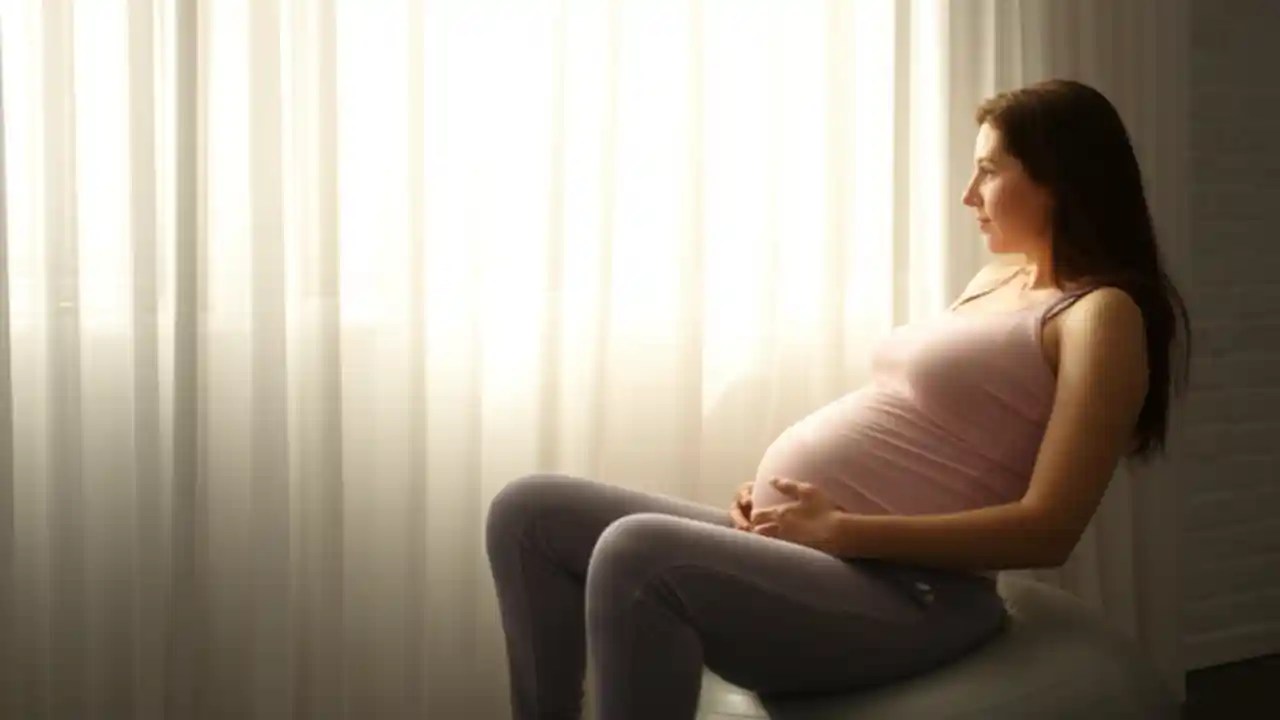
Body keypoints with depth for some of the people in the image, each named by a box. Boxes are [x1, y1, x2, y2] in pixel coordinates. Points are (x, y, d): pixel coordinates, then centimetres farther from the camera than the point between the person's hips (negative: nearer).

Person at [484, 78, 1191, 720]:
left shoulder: (1100, 313, -6)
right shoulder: (996, 278, 21)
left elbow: (1047, 530, -16)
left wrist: (837, 530, -18)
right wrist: (776, 499, 6)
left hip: (903, 593, -9)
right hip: (810, 550, 9)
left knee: (638, 554, -33)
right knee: (530, 512, 1)